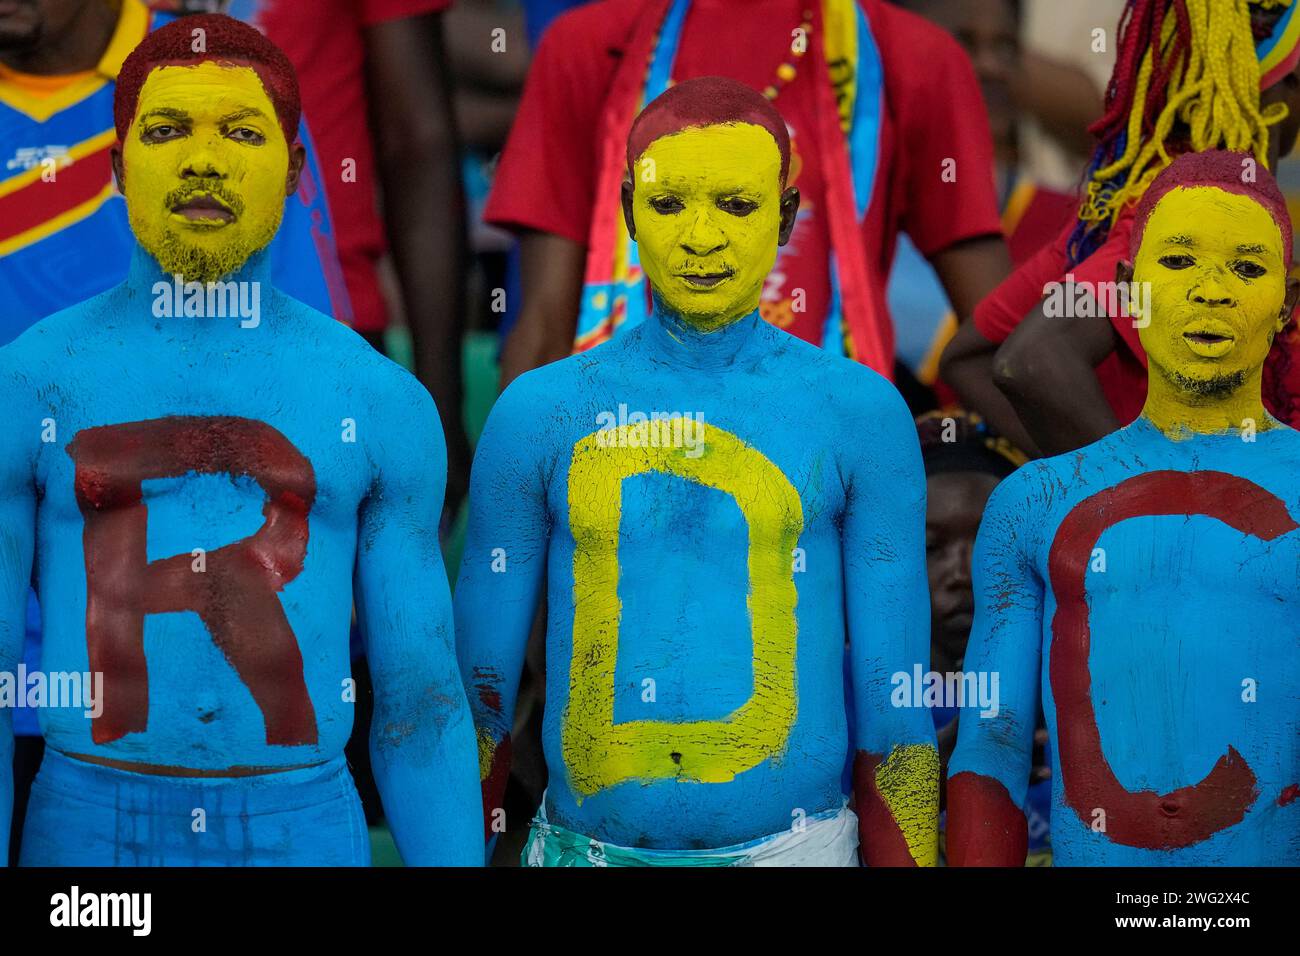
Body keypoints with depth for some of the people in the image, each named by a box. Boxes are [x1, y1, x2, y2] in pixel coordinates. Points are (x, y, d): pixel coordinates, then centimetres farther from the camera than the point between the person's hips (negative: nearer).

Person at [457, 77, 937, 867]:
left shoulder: (859, 414, 1)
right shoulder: (541, 414, 3)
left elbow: (893, 693, 1)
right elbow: (481, 682, 7)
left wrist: (903, 856, -3)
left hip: (787, 841, -1)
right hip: (588, 841, 1)